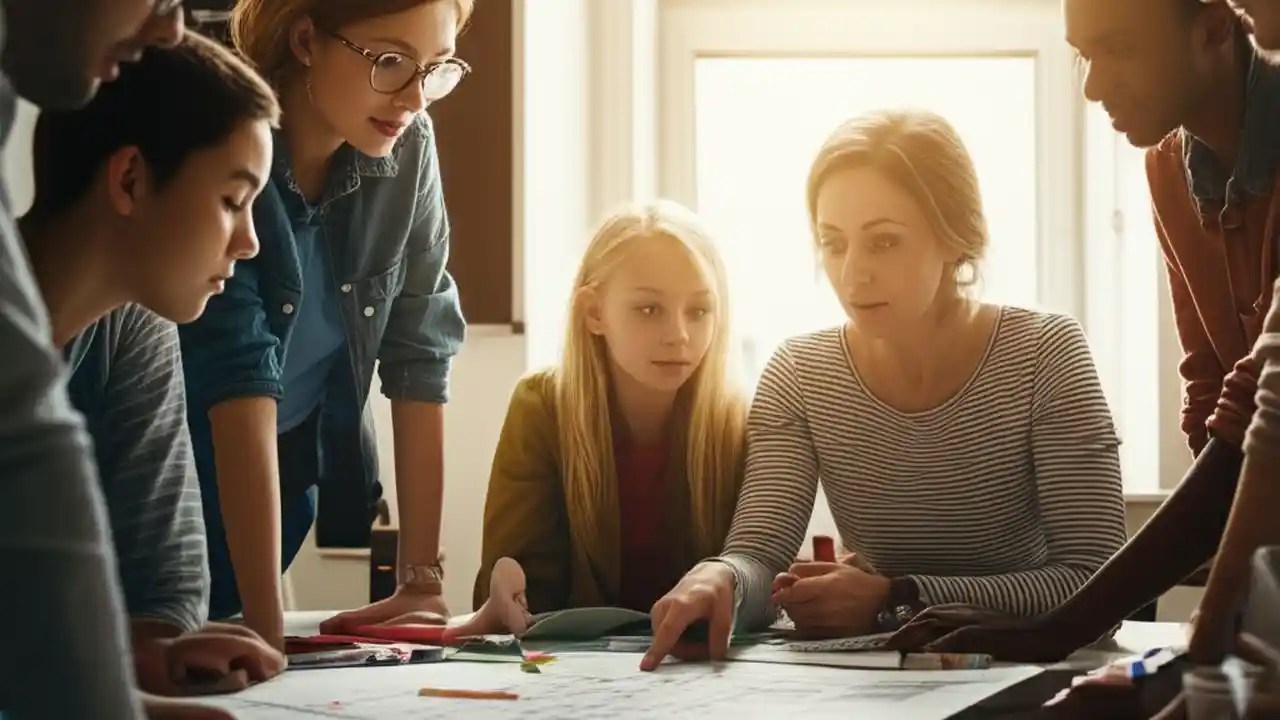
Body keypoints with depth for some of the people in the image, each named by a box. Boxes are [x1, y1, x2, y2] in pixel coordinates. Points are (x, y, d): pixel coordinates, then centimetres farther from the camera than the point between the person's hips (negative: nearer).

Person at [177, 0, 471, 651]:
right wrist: (266, 624, -39)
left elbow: (419, 356, -12)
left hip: (298, 464, 4)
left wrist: (422, 580, -16)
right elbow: (239, 372, -35)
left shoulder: (407, 149, -14)